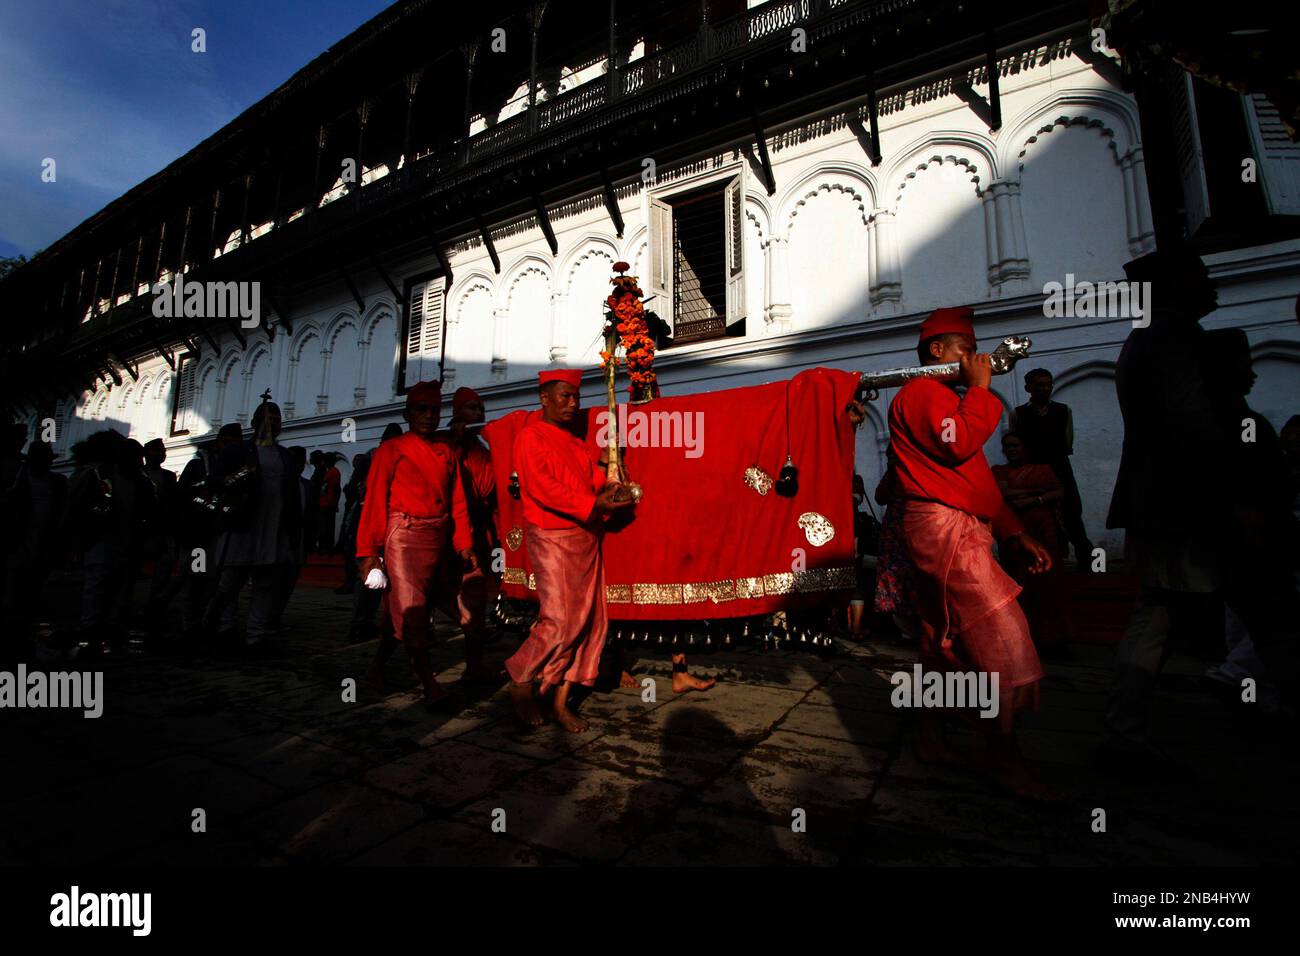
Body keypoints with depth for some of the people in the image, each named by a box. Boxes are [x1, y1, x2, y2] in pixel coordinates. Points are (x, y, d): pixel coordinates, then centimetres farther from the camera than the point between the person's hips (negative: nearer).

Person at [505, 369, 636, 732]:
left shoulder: (575, 441, 20)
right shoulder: (531, 437, -4)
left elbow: (592, 483, 16)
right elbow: (543, 489, -17)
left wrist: (603, 464, -3)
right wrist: (594, 505, -22)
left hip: (586, 537, 8)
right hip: (552, 538, -8)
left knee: (588, 620, 6)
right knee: (558, 621, -10)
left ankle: (561, 701, 17)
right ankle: (520, 682, 15)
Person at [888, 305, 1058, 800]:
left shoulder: (942, 397, 27)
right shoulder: (924, 390, -5)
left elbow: (977, 477, 25)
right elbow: (960, 444, -22)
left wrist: (1016, 533, 19)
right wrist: (980, 389, -7)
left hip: (952, 530, 11)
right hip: (943, 525, -11)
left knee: (945, 639, 13)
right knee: (1002, 640, -9)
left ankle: (930, 738, 22)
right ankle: (1004, 759, 0)